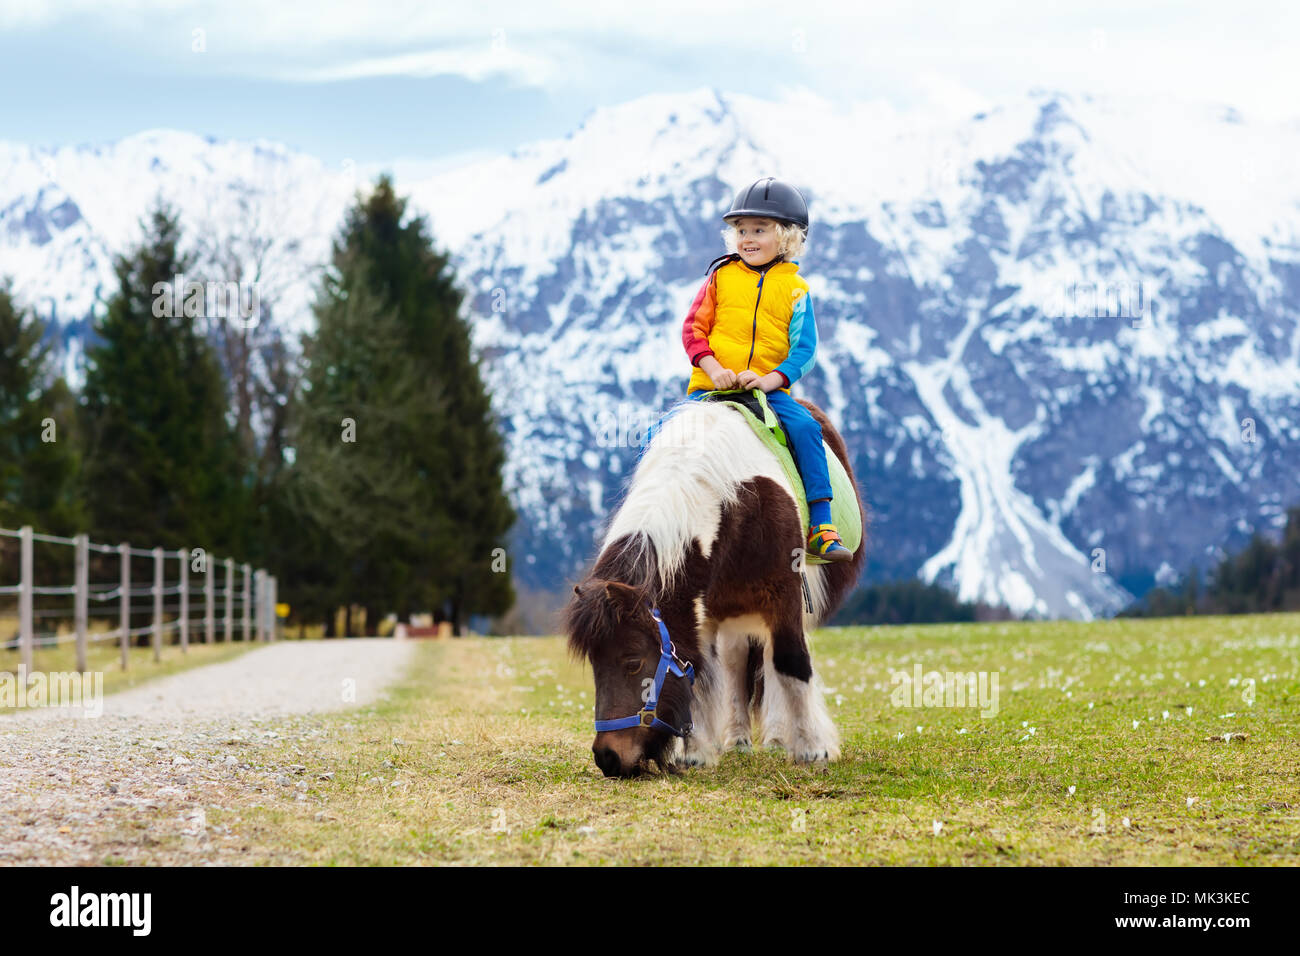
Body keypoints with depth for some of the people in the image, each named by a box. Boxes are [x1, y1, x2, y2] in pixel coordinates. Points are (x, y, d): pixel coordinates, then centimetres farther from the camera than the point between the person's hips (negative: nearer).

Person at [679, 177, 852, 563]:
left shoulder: (794, 289, 7)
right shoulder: (721, 276, 10)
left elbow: (804, 349, 1)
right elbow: (693, 328, 6)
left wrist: (768, 380, -17)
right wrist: (713, 367, -13)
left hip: (770, 387, -1)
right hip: (710, 385, 1)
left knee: (805, 427, -25)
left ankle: (821, 527, -23)